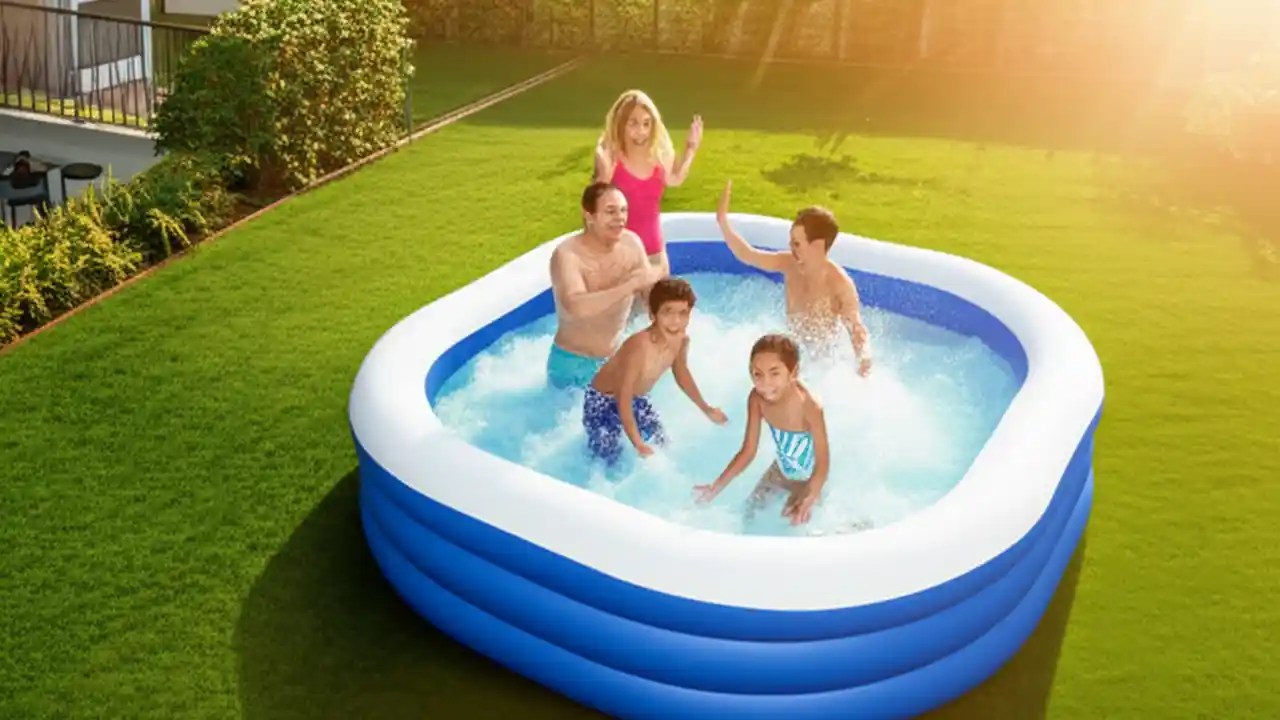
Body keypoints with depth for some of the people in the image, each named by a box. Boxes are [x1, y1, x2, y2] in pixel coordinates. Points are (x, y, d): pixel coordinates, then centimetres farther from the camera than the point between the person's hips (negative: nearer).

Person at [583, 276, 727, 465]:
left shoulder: (682, 340, -17)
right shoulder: (639, 347, -40)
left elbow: (681, 373, 6)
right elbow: (623, 399, -36)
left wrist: (706, 409, 15)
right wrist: (637, 443, -42)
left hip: (637, 398, 7)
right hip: (603, 400, -7)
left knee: (662, 445, 14)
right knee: (610, 460, -8)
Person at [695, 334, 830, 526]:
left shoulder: (810, 407, -39)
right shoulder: (756, 399, -23)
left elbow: (823, 463, -34)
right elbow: (748, 451, -14)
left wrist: (808, 501, -50)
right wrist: (716, 486, -21)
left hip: (808, 477, -5)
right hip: (780, 471, 5)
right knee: (751, 509, 19)